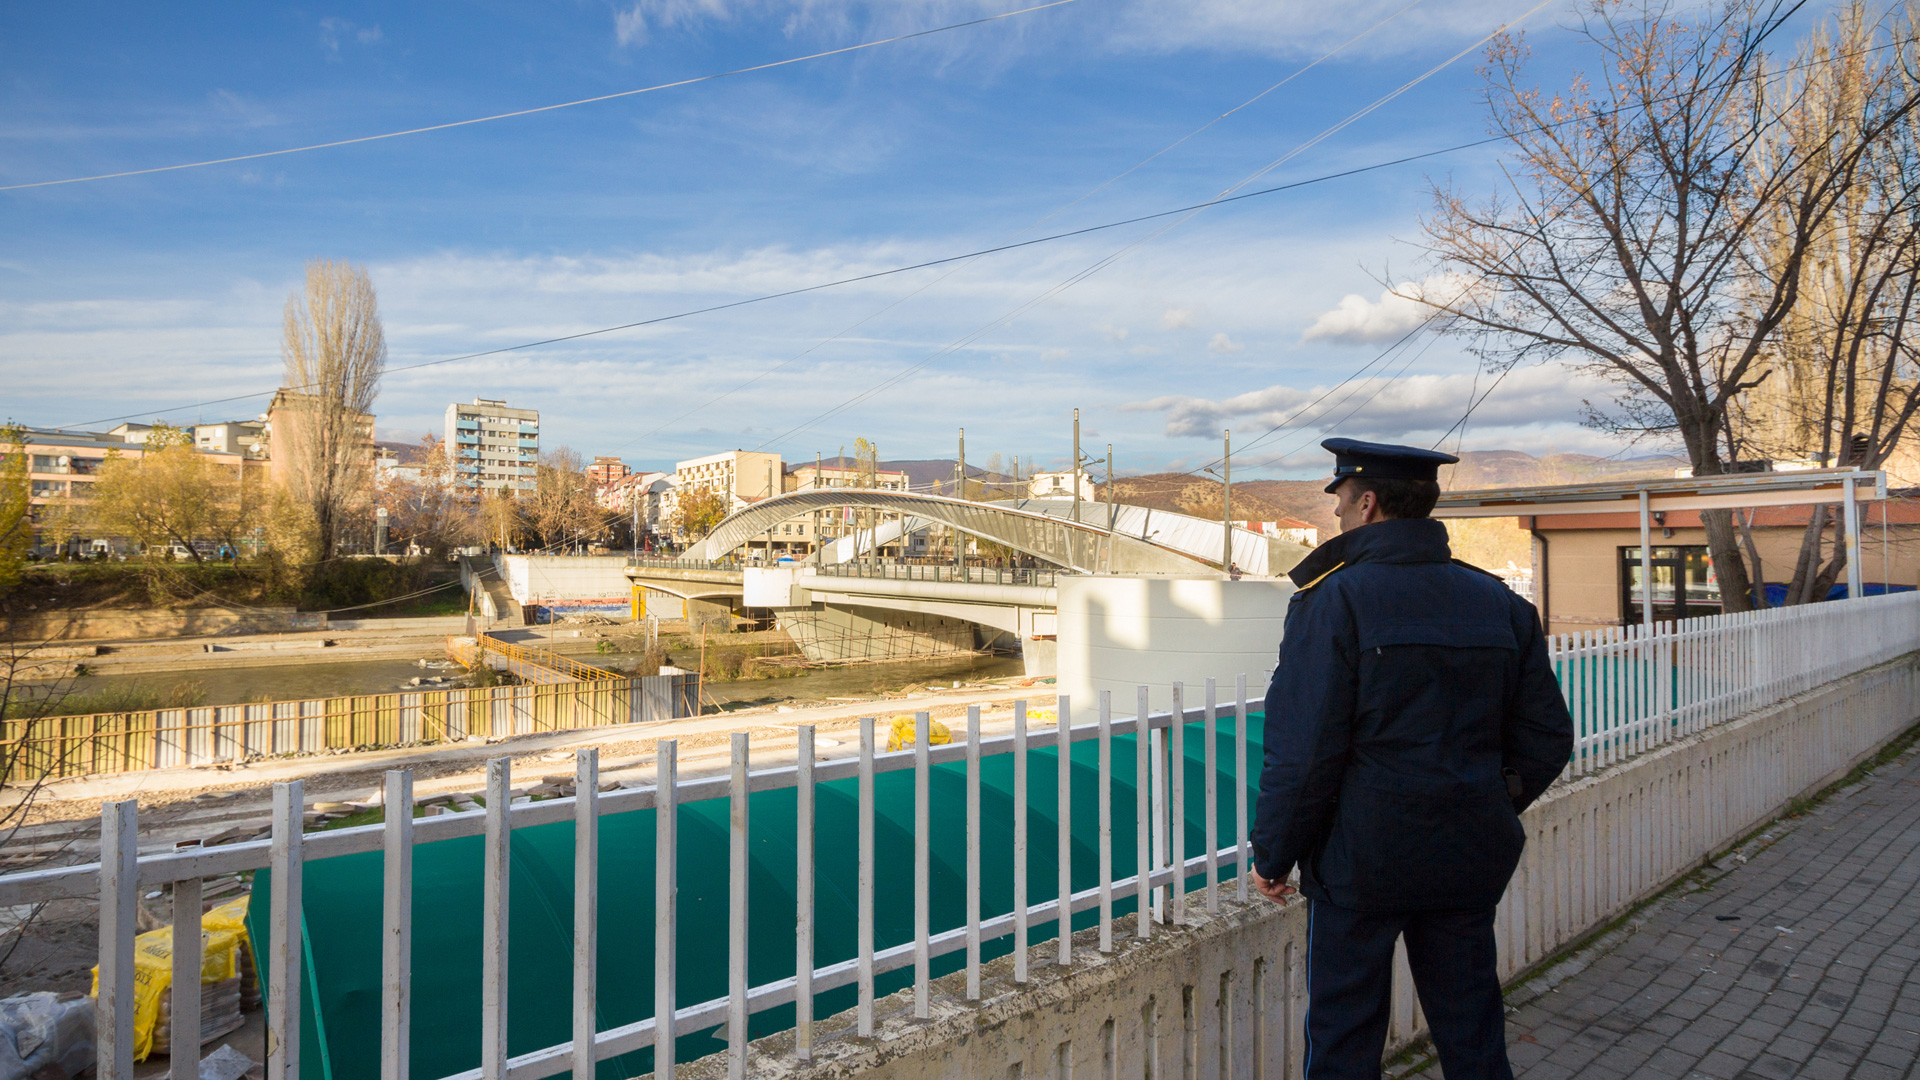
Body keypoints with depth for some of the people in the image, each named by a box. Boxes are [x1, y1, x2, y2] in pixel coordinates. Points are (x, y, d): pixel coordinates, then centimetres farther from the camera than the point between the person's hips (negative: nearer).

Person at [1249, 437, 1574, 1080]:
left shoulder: (1333, 598, -15)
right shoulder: (1500, 601, 4)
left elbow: (1303, 753, -18)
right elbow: (1547, 739, 8)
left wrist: (1272, 856, -6)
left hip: (1361, 858, -5)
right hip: (1472, 859, 6)